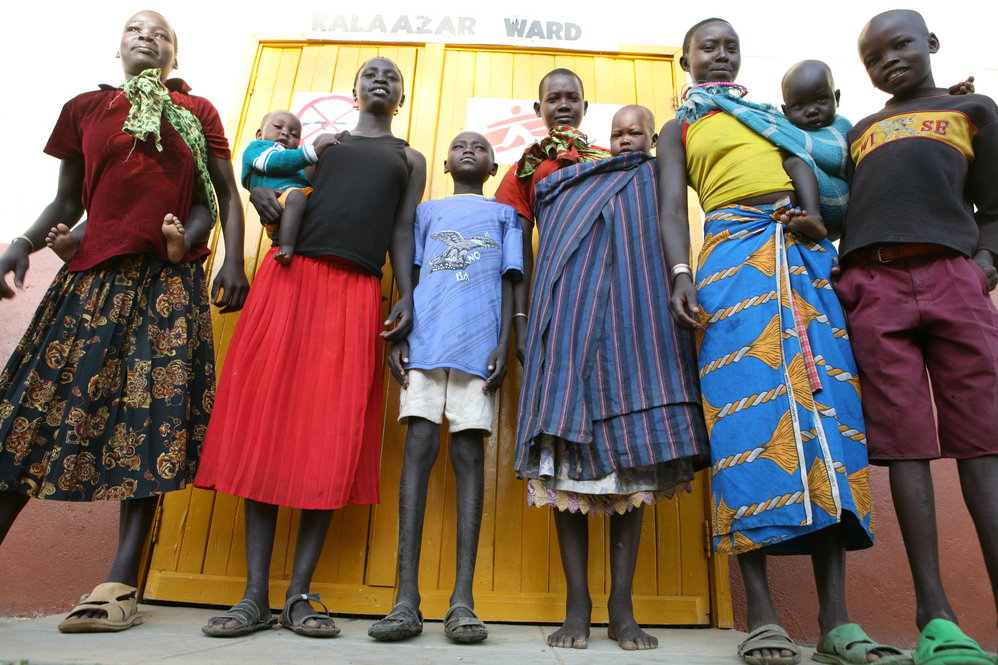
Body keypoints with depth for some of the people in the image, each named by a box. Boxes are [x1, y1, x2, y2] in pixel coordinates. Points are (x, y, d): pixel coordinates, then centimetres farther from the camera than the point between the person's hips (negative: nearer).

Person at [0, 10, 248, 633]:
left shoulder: (197, 112, 14)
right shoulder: (84, 109, 18)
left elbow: (227, 195, 9)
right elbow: (67, 201, 17)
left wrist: (234, 261, -5)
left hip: (169, 285, -2)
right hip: (92, 277, 3)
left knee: (151, 421, -7)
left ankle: (120, 587, -3)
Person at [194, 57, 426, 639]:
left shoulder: (409, 159, 23)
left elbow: (404, 230, 11)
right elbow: (282, 208, 26)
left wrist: (408, 295, -5)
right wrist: (263, 197, 2)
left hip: (357, 292, -1)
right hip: (290, 275, 1)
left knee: (332, 437, -8)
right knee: (266, 421, -7)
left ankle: (300, 595, -1)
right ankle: (256, 596, -2)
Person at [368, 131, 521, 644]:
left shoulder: (504, 214, 23)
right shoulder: (426, 211, 26)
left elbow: (508, 283, 12)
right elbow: (409, 277, 17)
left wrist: (503, 346, -3)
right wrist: (397, 336, 1)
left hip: (479, 344, -1)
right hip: (424, 337, 1)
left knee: (468, 453, -7)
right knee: (419, 447, -9)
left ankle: (462, 601, -8)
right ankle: (406, 599, -8)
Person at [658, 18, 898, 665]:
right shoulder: (680, 129, 20)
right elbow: (673, 207, 5)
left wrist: (816, 216, -5)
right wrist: (680, 273, -13)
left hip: (805, 254, 4)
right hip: (733, 254, -3)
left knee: (826, 401, -9)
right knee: (748, 408, -15)